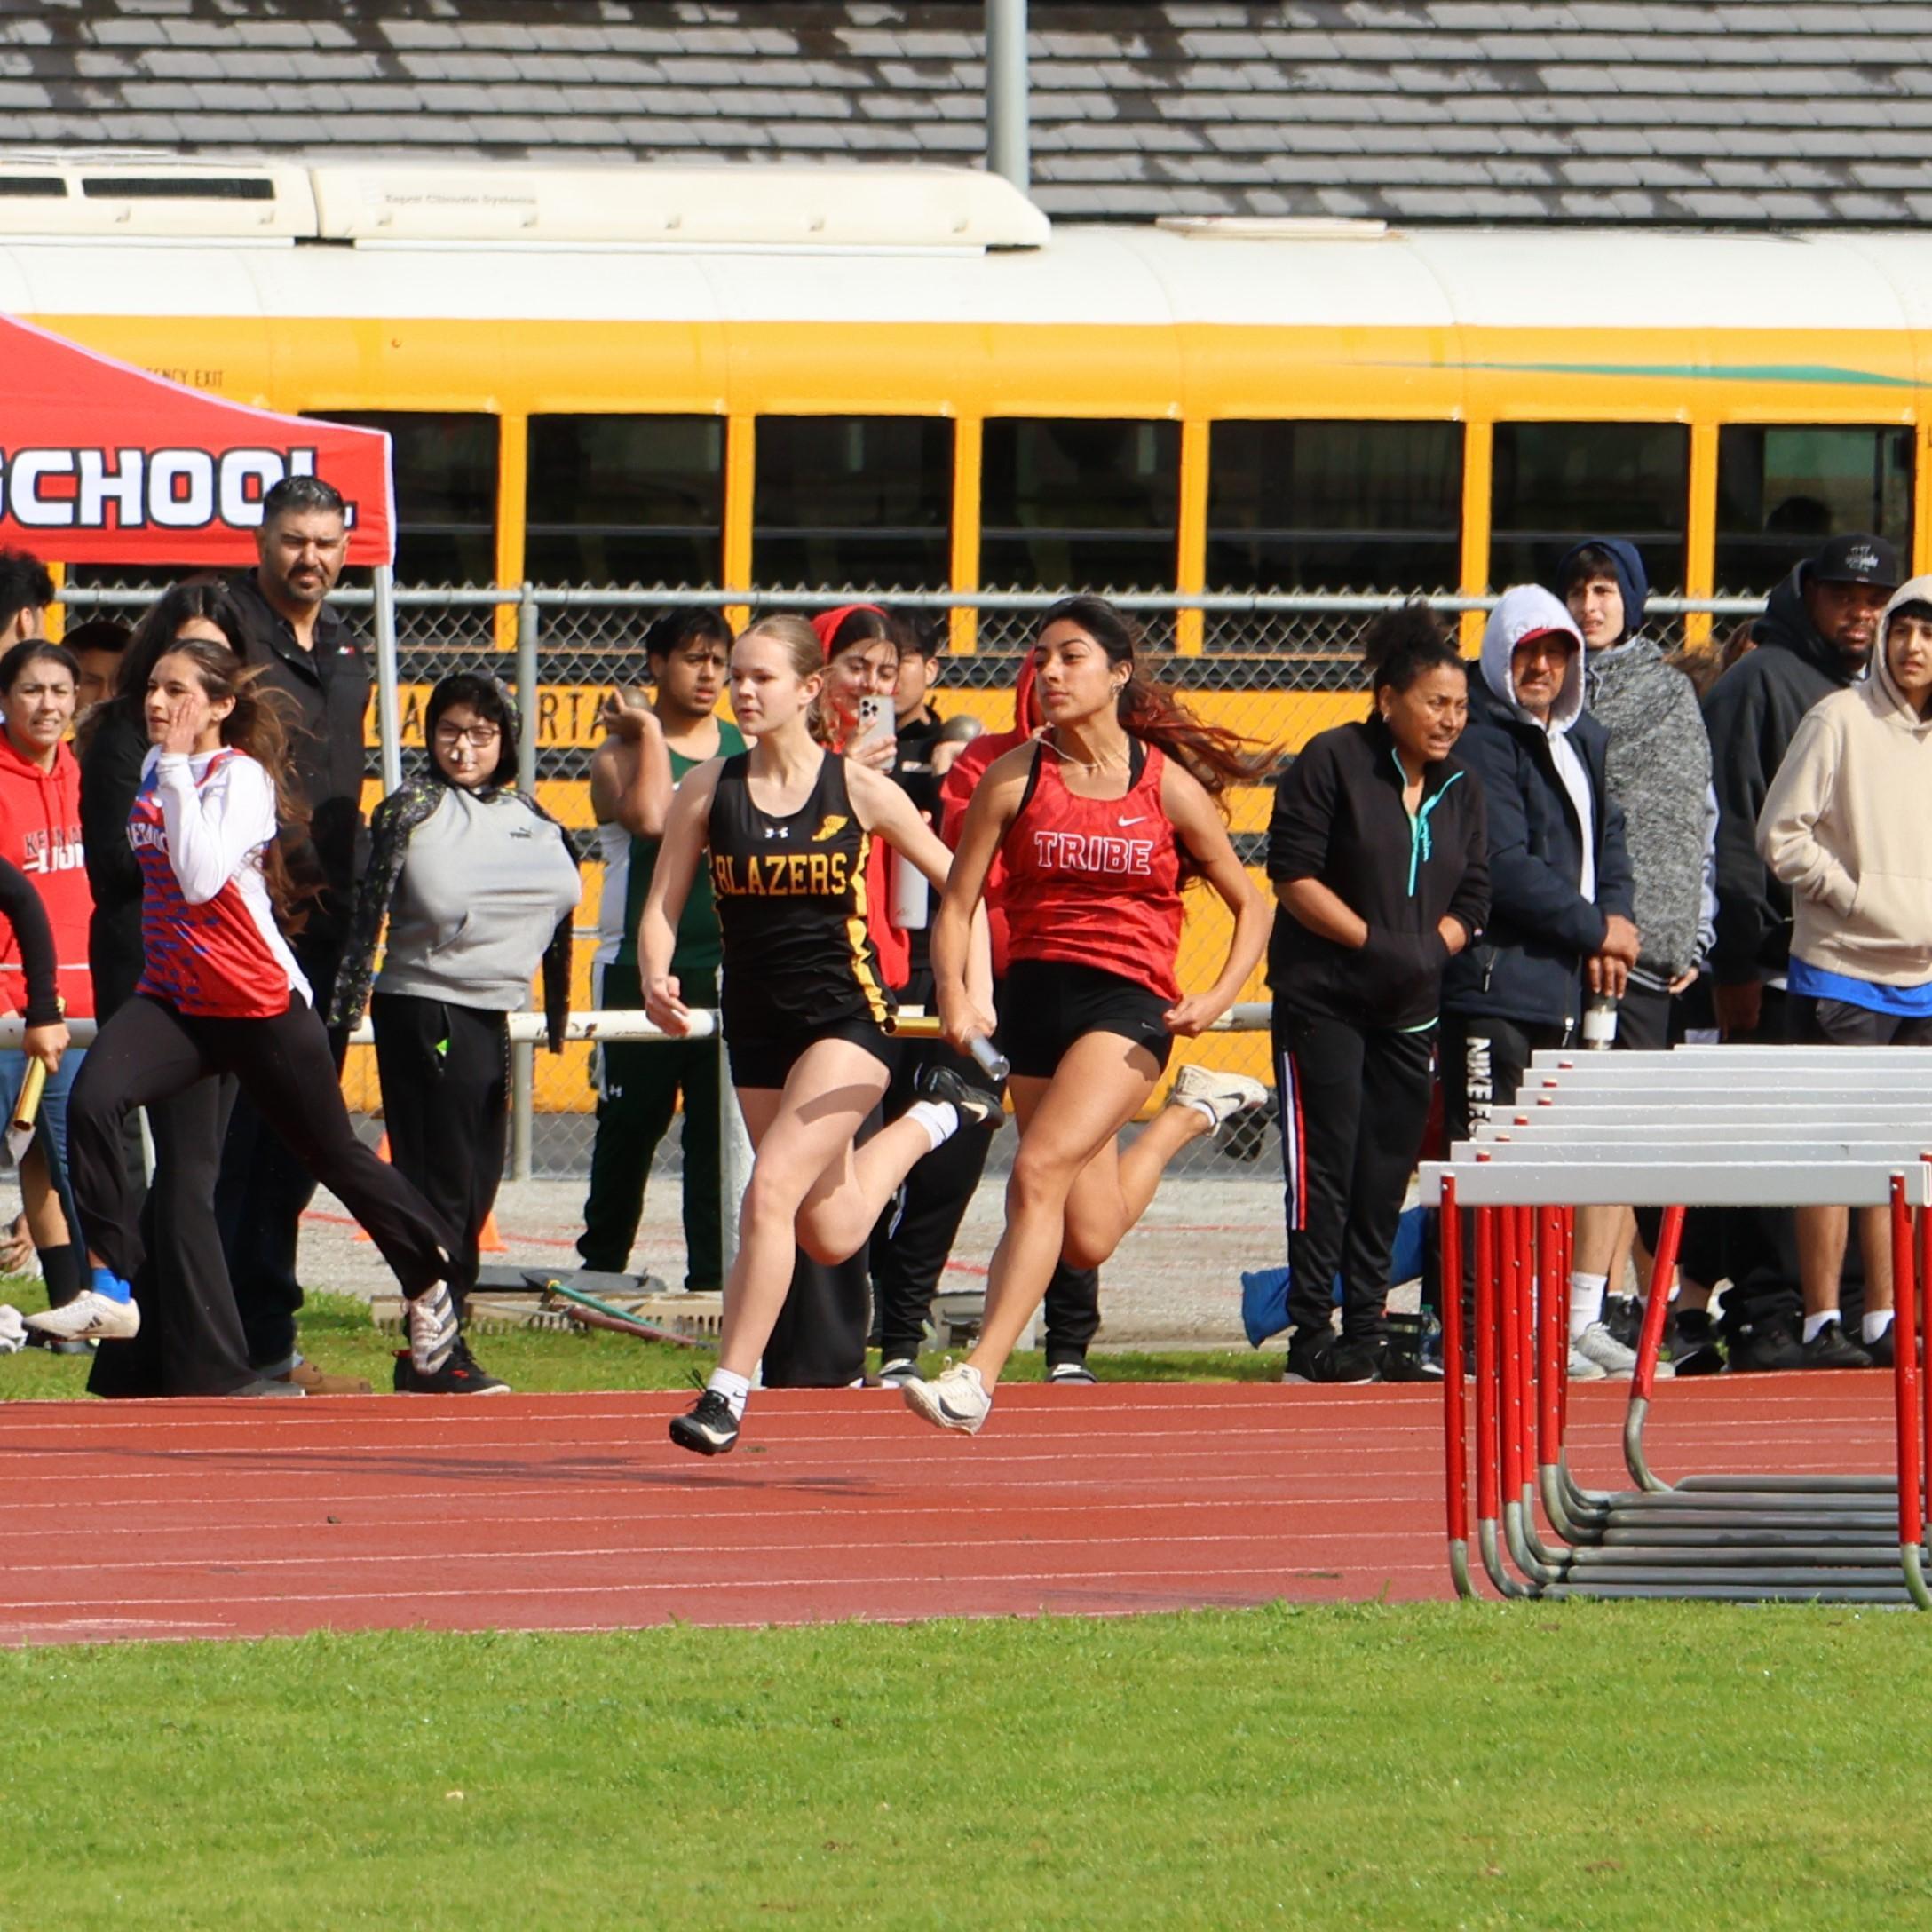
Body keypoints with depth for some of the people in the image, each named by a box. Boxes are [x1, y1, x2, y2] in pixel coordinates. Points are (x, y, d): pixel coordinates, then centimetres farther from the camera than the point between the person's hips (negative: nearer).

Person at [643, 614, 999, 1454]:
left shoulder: (858, 789, -6)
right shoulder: (709, 790, -1)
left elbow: (958, 882, 5)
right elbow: (662, 909, 0)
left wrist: (976, 989, -2)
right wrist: (657, 979, -21)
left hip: (844, 1015, -4)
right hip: (756, 1023, 4)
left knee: (771, 1188, -23)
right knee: (830, 1235, 15)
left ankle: (728, 1392, -16)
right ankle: (935, 1118, 47)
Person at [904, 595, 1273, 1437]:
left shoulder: (1169, 785, -1)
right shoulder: (1016, 776, 3)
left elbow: (1250, 906, 8)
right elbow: (957, 905, 2)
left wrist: (1216, 999, -8)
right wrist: (954, 994, -17)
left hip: (1130, 1004, -4)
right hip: (1033, 997, 4)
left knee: (1039, 1171, -24)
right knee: (1088, 1237, 10)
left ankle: (977, 1377, -25)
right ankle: (1191, 1113, 41)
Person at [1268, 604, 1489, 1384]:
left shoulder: (1461, 790, 12)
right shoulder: (1331, 763, -7)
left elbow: (1471, 901, 12)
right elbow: (1293, 875, -12)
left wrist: (1428, 950, -7)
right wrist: (1374, 943, -17)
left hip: (1410, 1010, 6)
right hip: (1323, 999, -6)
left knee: (1388, 1169, 6)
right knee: (1326, 1161, -7)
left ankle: (1368, 1332, 11)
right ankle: (1312, 1335, -4)